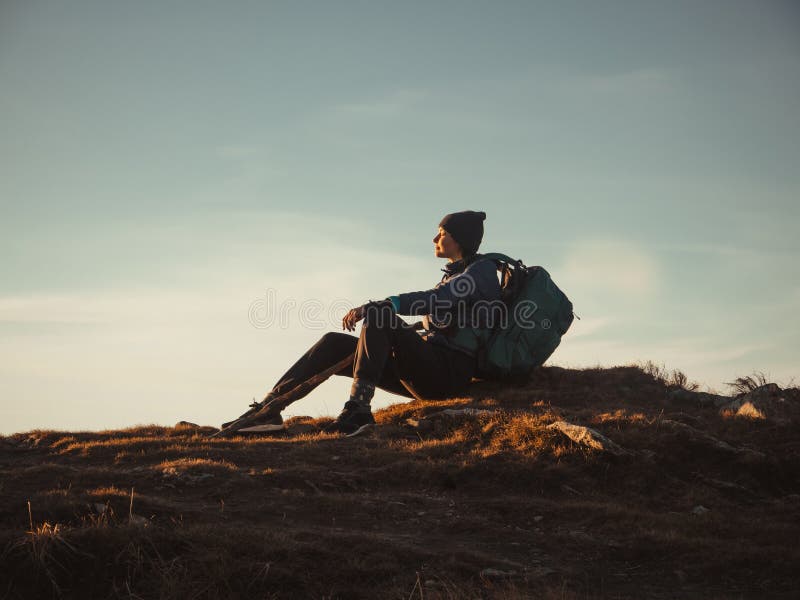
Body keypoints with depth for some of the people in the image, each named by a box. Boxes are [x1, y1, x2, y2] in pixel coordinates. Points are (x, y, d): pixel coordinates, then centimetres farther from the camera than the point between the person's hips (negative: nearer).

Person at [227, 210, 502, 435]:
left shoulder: (483, 270, -3)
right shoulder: (452, 275, 26)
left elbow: (437, 300, -20)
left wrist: (373, 308, -27)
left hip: (451, 372, -9)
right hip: (428, 371, 9)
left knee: (380, 313, -29)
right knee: (335, 343, -2)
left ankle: (358, 407, -37)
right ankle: (270, 408, -8)